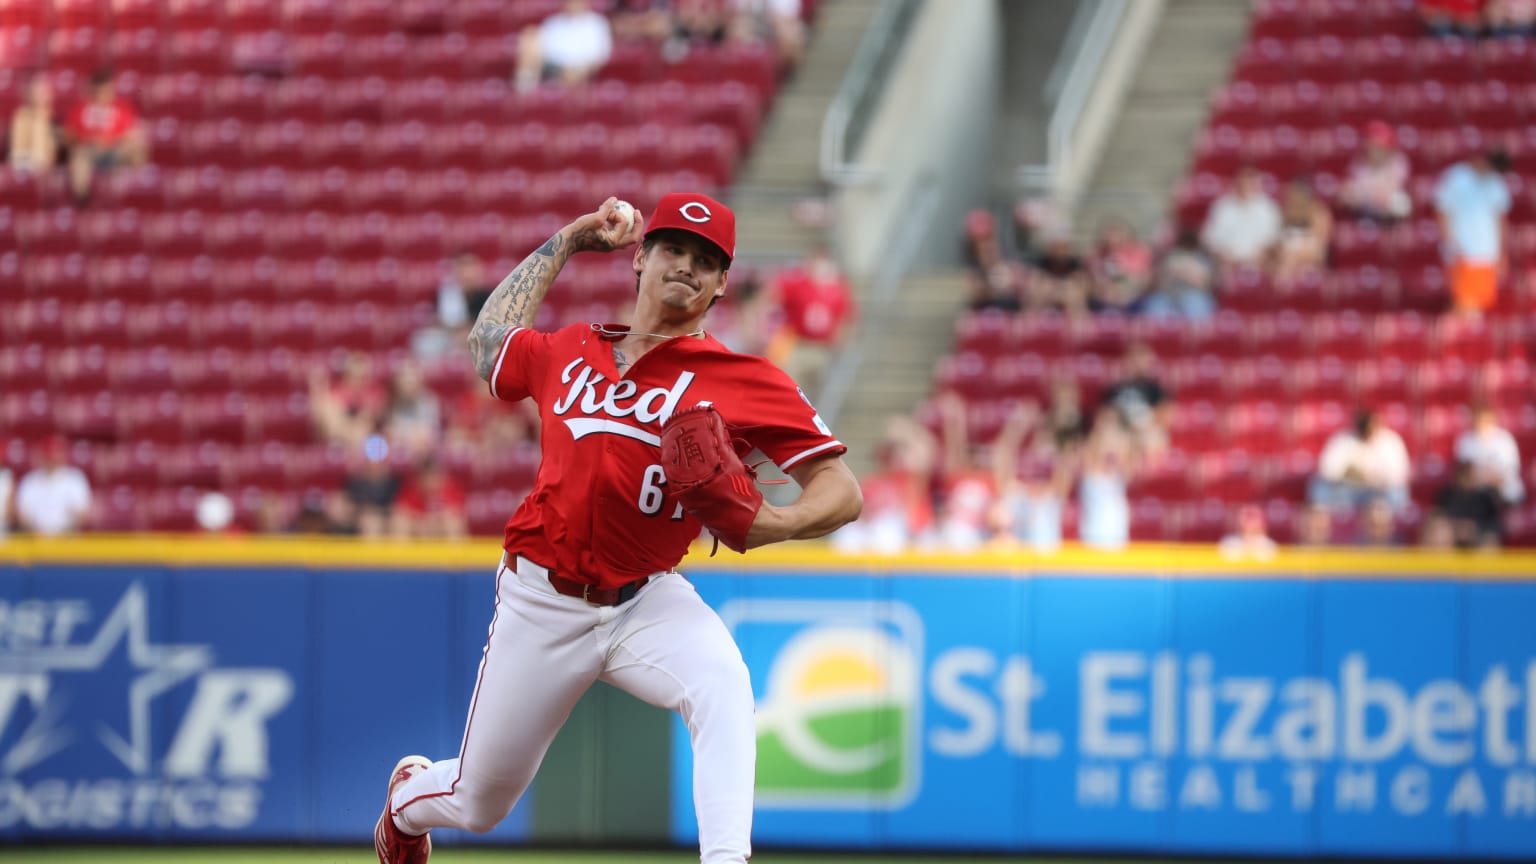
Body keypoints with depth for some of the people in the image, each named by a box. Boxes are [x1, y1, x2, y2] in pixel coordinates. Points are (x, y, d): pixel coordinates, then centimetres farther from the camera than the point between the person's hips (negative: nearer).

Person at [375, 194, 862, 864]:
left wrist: (772, 524, -32)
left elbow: (841, 491, -11)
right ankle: (409, 794, 50)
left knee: (720, 682, -37)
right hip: (543, 602, 2)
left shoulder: (745, 381, -5)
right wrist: (566, 242, 26)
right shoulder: (570, 351, 6)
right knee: (478, 803, 13)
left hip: (647, 601, -2)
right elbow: (488, 341, 29)